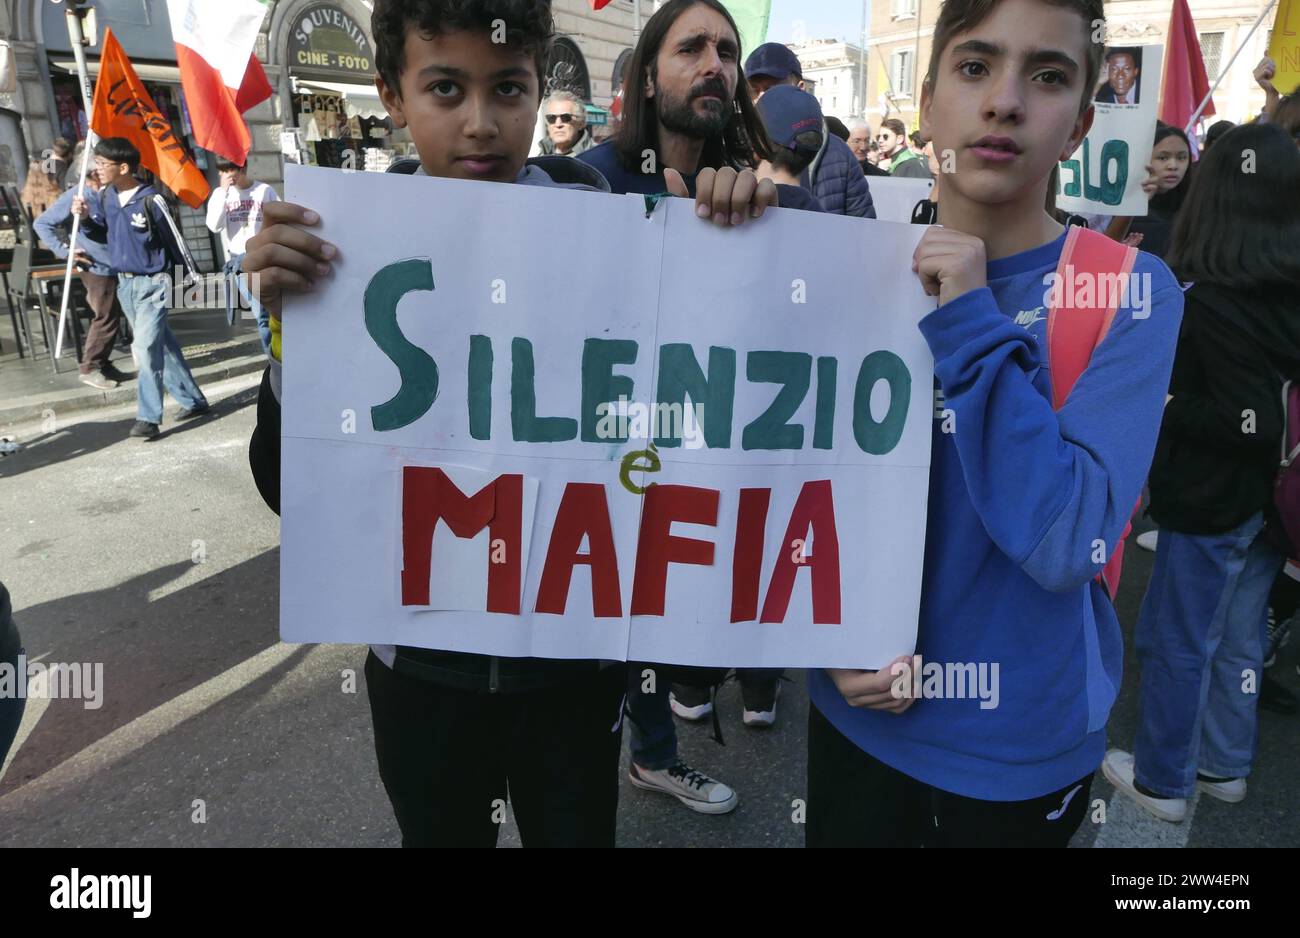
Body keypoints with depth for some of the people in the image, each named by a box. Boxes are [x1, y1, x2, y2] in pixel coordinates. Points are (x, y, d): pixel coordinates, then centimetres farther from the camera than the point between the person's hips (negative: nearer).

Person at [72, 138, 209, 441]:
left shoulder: (150, 200, -16)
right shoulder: (104, 196, 4)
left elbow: (174, 242, -9)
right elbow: (103, 234, 18)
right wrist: (86, 218, -2)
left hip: (152, 283, -7)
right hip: (124, 283, 7)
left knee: (146, 346, -13)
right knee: (162, 345, 13)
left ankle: (148, 417, -7)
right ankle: (193, 400, 25)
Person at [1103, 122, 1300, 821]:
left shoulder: (1206, 300, -23)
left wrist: (1160, 405, -15)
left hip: (1209, 501, -7)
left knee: (1176, 642, 9)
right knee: (1237, 641, 20)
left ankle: (1163, 781, 25)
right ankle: (1224, 766, 37)